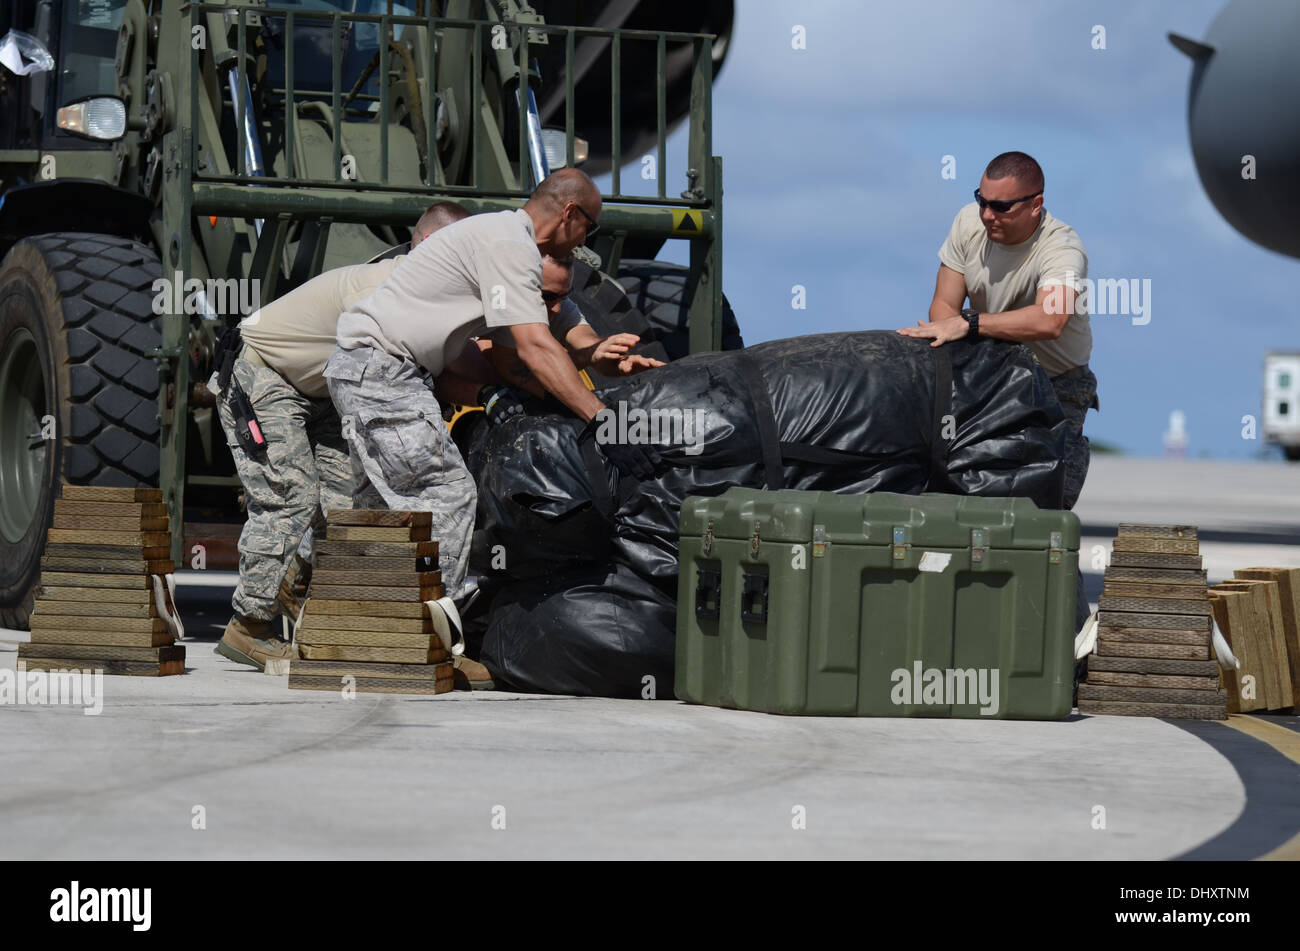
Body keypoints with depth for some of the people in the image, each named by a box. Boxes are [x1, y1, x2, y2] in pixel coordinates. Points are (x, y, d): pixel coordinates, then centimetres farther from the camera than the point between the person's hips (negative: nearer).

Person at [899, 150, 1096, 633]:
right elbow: (944, 305, -3)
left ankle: (1072, 628, -3)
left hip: (1056, 387, -5)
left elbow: (1049, 320, -44)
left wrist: (967, 325, -42)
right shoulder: (969, 223, -5)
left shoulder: (1061, 247, -24)